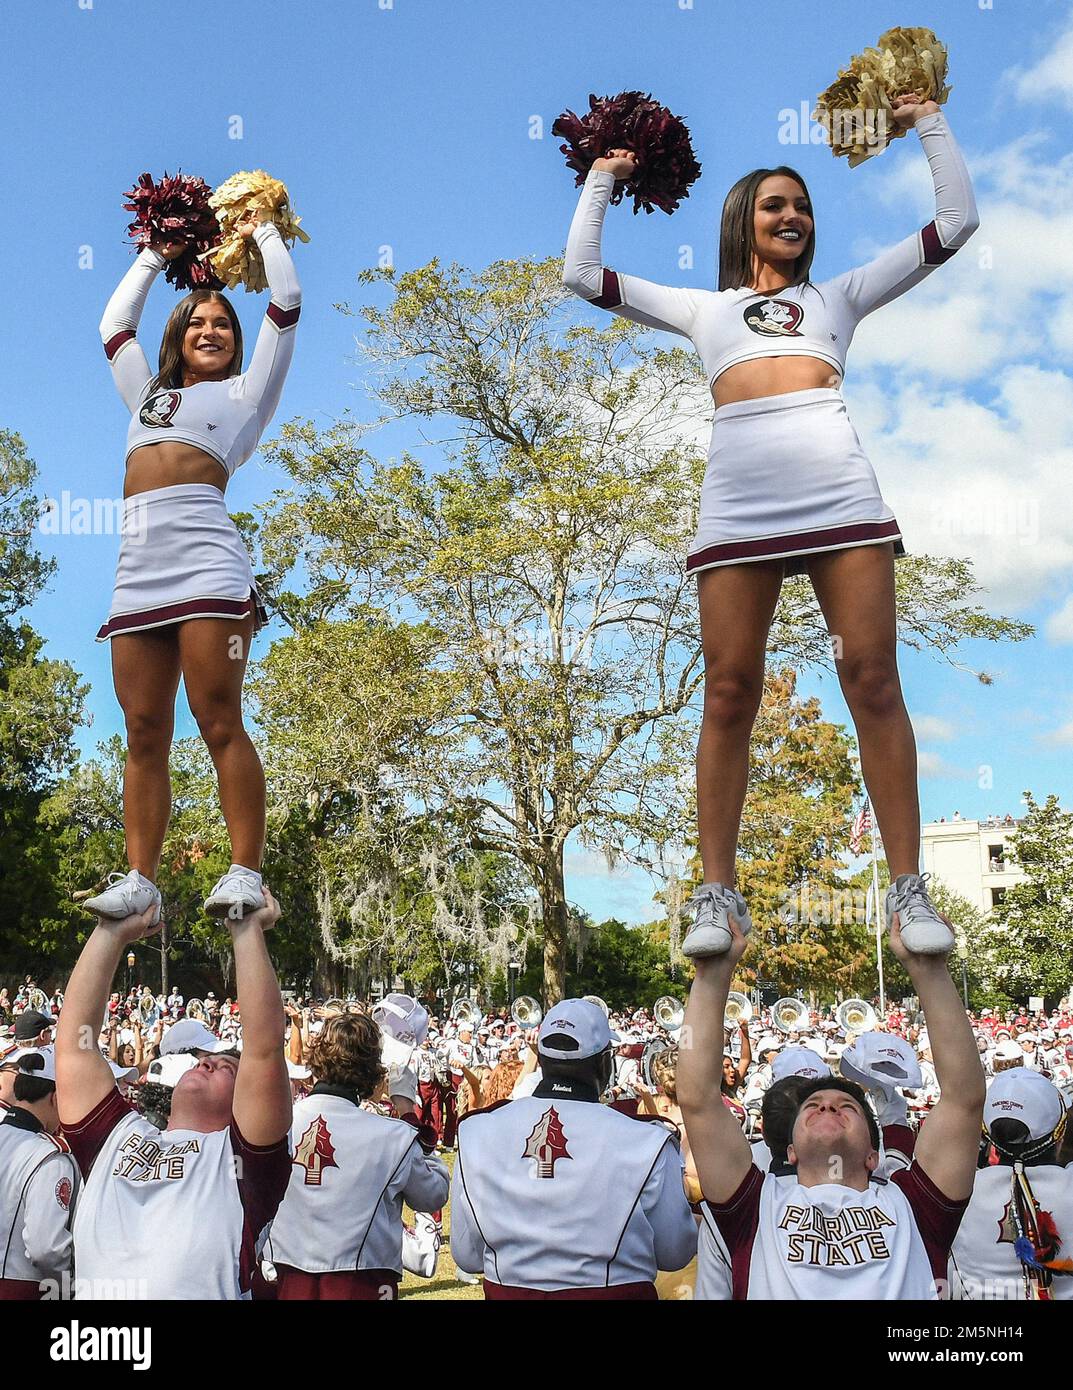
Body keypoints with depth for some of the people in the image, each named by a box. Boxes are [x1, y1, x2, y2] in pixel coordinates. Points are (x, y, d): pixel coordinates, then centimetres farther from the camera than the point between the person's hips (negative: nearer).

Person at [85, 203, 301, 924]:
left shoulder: (245, 393, 22)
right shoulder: (148, 393, 34)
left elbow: (286, 305, 19)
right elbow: (115, 324, 45)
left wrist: (265, 232, 32)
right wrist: (155, 255, 50)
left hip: (205, 556, -5)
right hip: (138, 567, 5)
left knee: (220, 723, -13)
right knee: (145, 732, -2)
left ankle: (246, 875, -14)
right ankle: (141, 879, -4)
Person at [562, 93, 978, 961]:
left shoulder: (839, 296, 29)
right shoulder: (703, 307, 28)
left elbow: (957, 223, 28)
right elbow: (582, 275, 25)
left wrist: (930, 124, 29)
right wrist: (602, 182, 32)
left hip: (841, 494, 0)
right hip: (738, 506, 0)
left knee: (874, 682, -7)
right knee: (730, 694, -4)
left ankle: (909, 888, -4)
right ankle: (718, 893, 1)